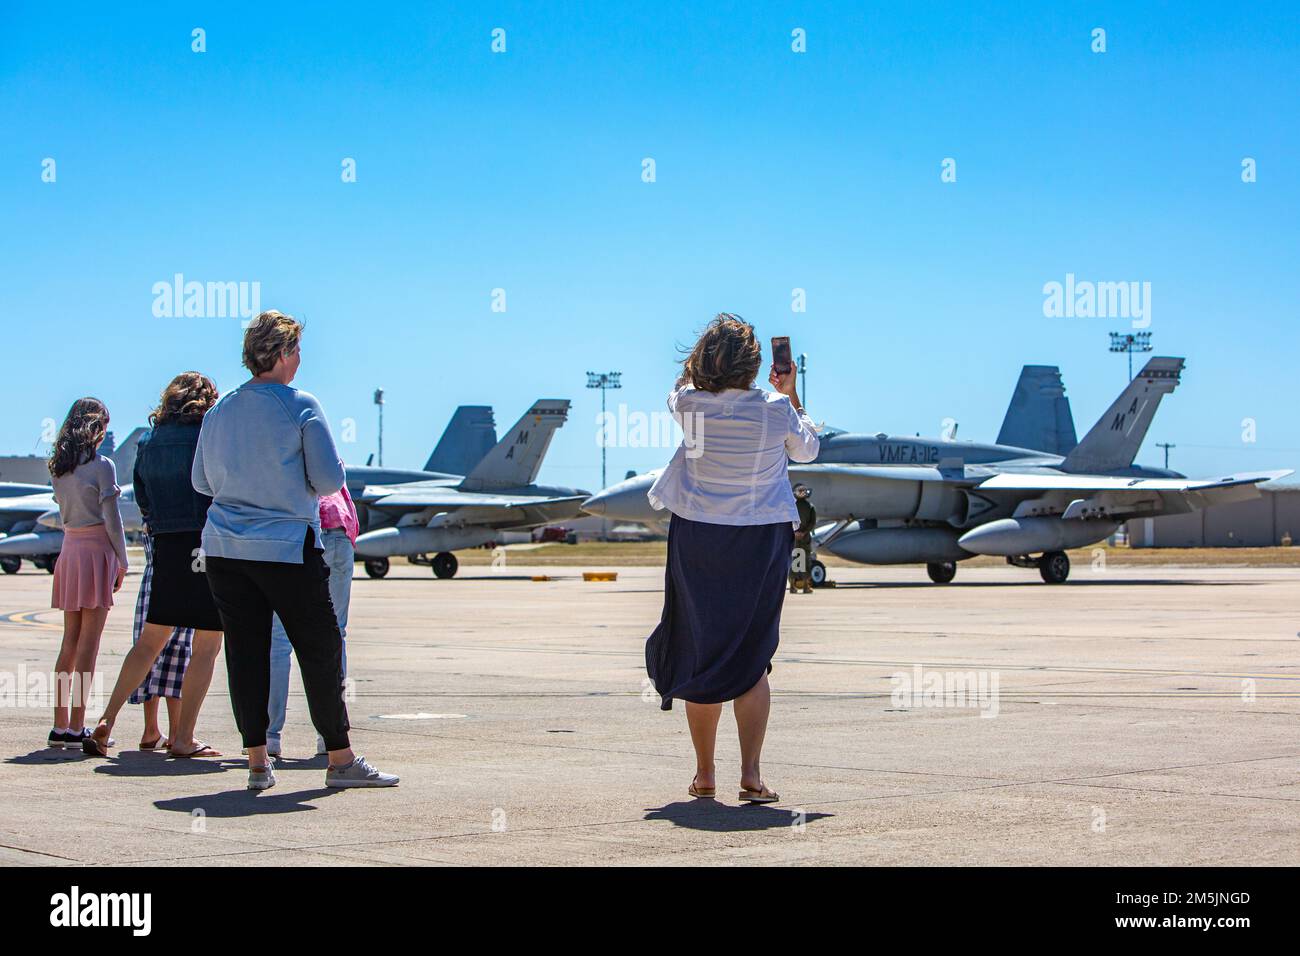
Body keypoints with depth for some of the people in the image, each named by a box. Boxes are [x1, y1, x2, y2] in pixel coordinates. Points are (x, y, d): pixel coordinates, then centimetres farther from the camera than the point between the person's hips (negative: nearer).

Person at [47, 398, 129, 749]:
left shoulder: (58, 468, 11)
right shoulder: (102, 465, -8)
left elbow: (64, 512, 14)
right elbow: (111, 518, -9)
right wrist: (122, 561, -1)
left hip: (68, 551, 6)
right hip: (97, 550, -6)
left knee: (70, 641, 10)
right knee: (89, 642, -5)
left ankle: (60, 725, 11)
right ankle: (77, 727, -6)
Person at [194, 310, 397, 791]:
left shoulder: (220, 410, 7)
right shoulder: (301, 407, -9)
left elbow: (202, 481, 15)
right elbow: (329, 479, -11)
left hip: (224, 548, 5)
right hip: (288, 547, -5)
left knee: (245, 652, 7)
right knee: (320, 650, 4)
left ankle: (257, 762, 8)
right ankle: (340, 759, 7)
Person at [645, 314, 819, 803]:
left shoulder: (688, 404, -9)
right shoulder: (776, 411, -10)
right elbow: (807, 450, 11)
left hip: (697, 541, 1)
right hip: (761, 542, -1)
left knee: (700, 653, 10)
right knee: (752, 660, 6)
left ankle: (704, 773, 14)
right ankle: (751, 774, -2)